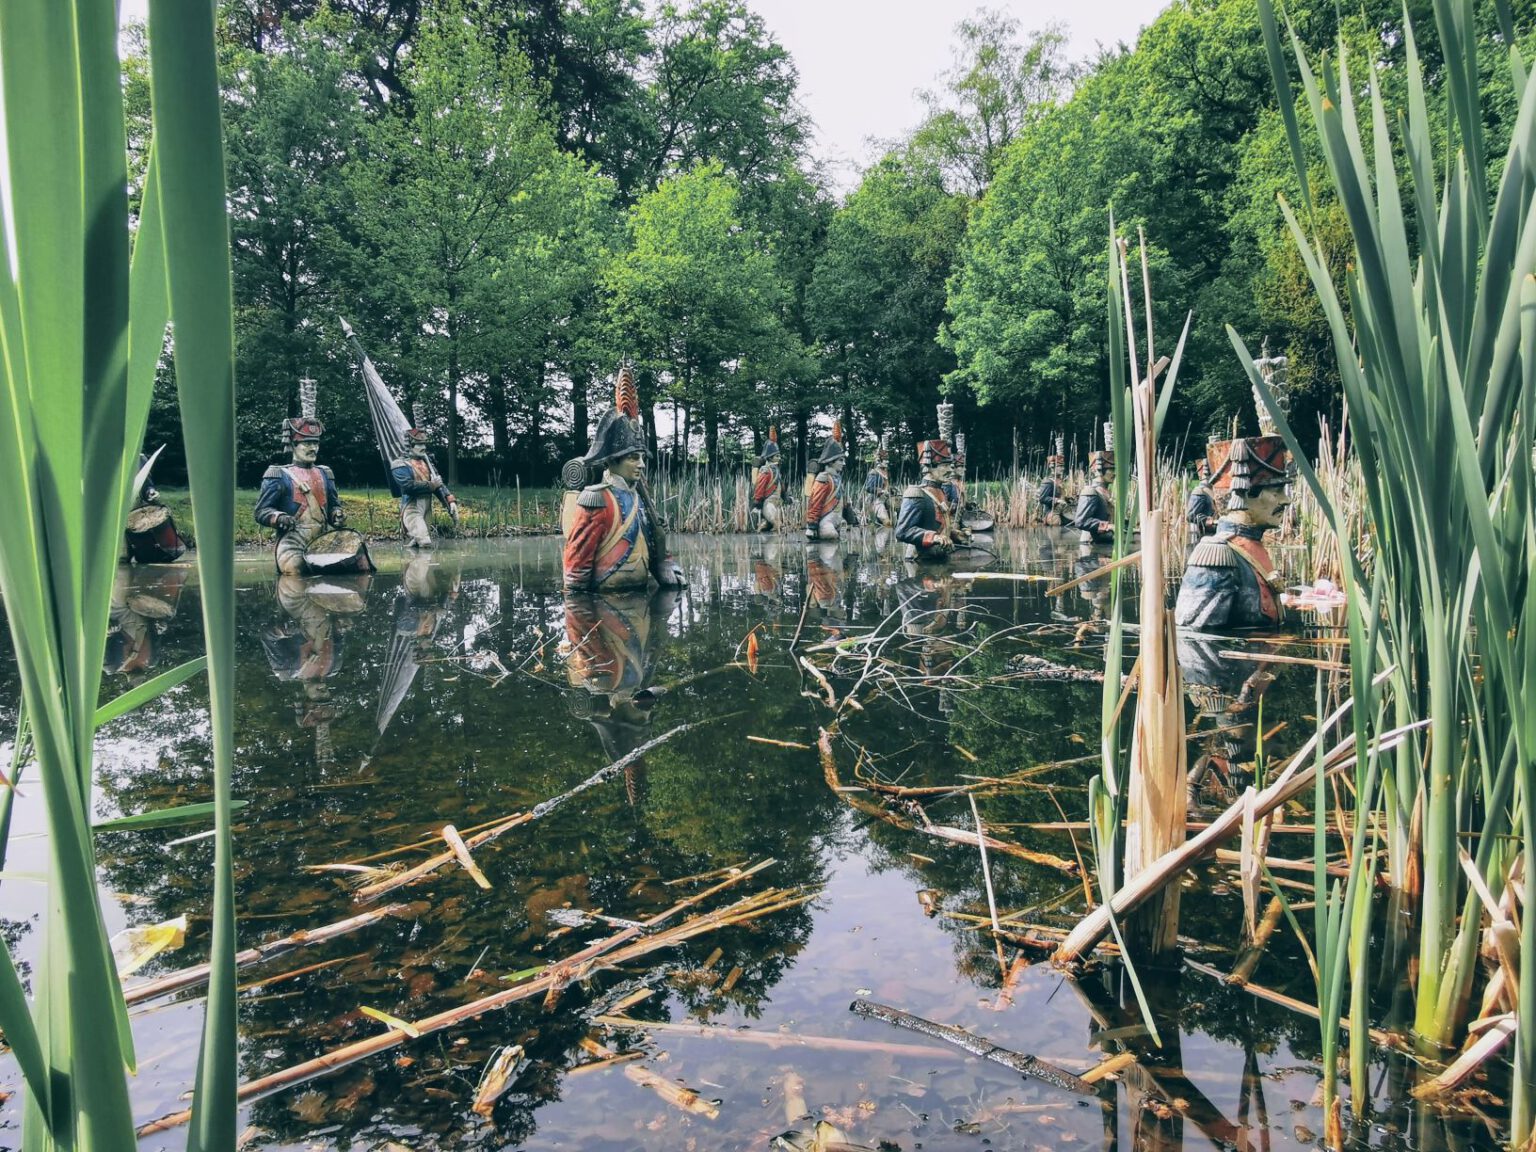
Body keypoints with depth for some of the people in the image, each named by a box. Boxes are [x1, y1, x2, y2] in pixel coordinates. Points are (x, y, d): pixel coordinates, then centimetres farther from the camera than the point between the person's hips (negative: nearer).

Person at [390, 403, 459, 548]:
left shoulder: (426, 462, 17)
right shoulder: (400, 465, -6)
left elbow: (438, 483, 10)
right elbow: (409, 486, -21)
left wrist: (451, 501, -4)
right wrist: (431, 485, -13)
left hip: (427, 509, 8)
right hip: (412, 510, -8)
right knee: (425, 544, -24)